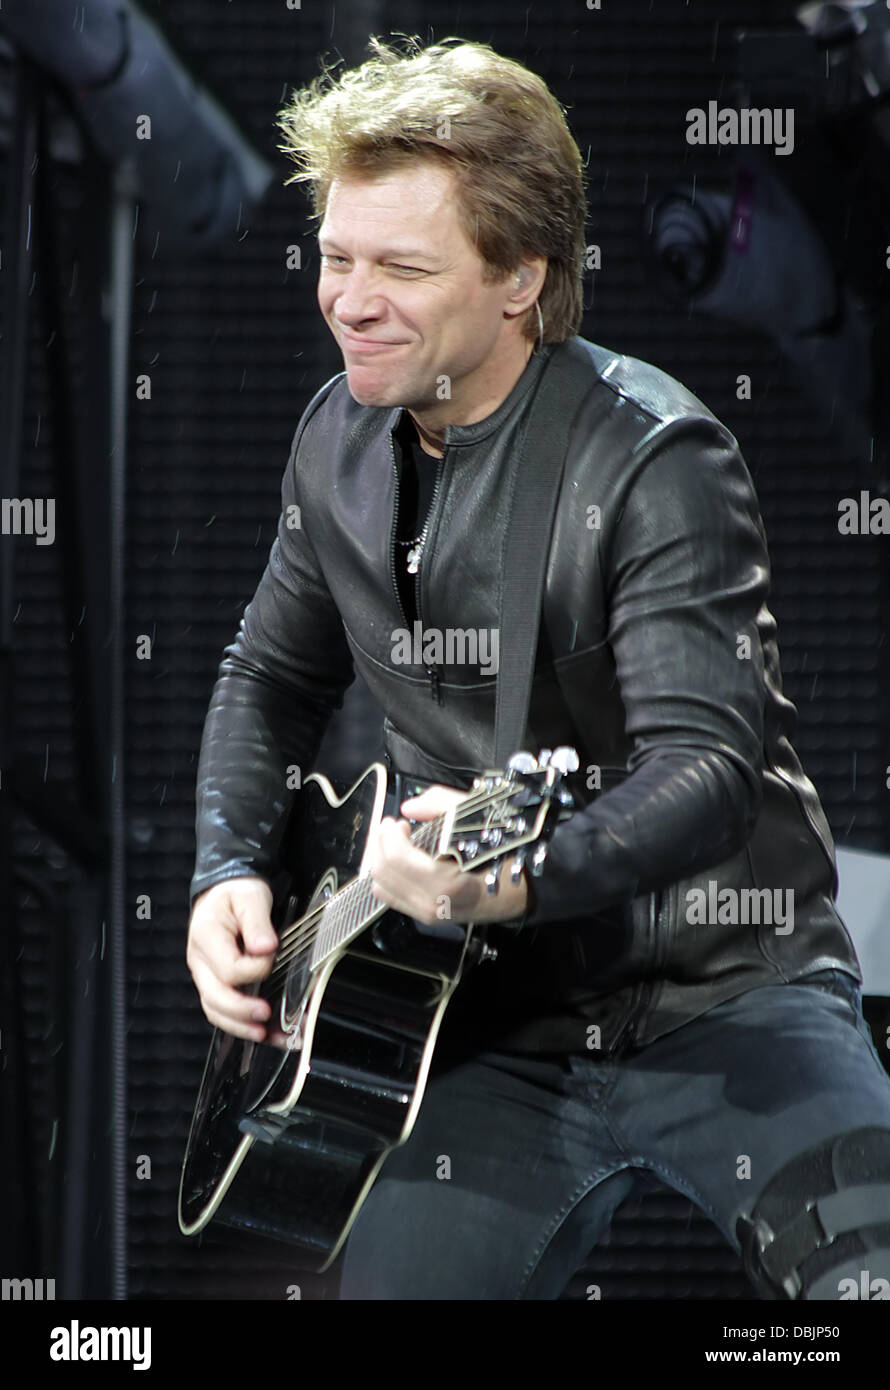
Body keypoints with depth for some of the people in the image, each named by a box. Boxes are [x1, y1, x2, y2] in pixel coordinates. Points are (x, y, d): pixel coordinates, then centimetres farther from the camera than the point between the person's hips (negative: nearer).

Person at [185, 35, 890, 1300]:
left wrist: (521, 874, -43)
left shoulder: (652, 461, -16)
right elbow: (274, 673, 21)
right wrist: (229, 872, 5)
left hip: (721, 1003, -5)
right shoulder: (342, 439, 6)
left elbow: (712, 769, -26)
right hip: (496, 1038, 6)